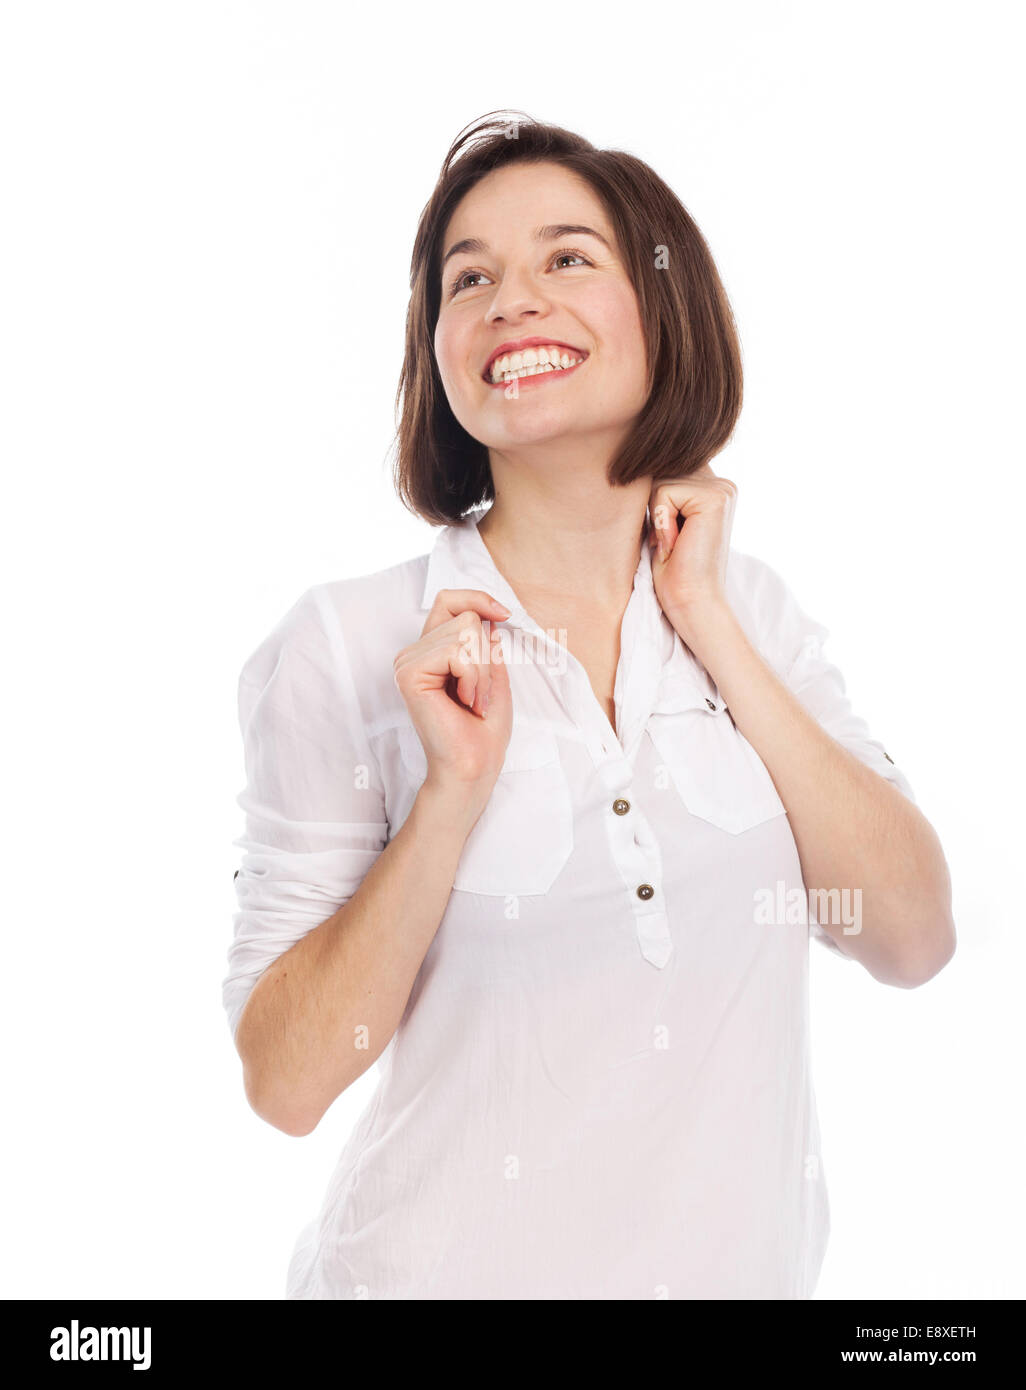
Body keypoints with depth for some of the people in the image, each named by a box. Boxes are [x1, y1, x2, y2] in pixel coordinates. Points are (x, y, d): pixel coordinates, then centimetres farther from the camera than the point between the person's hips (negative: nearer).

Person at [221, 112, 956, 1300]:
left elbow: (914, 941, -10)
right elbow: (286, 1081, -13)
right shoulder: (343, 646, -13)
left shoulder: (756, 607, -2)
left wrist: (714, 630, -13)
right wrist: (453, 788, -25)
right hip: (457, 1264, -3)